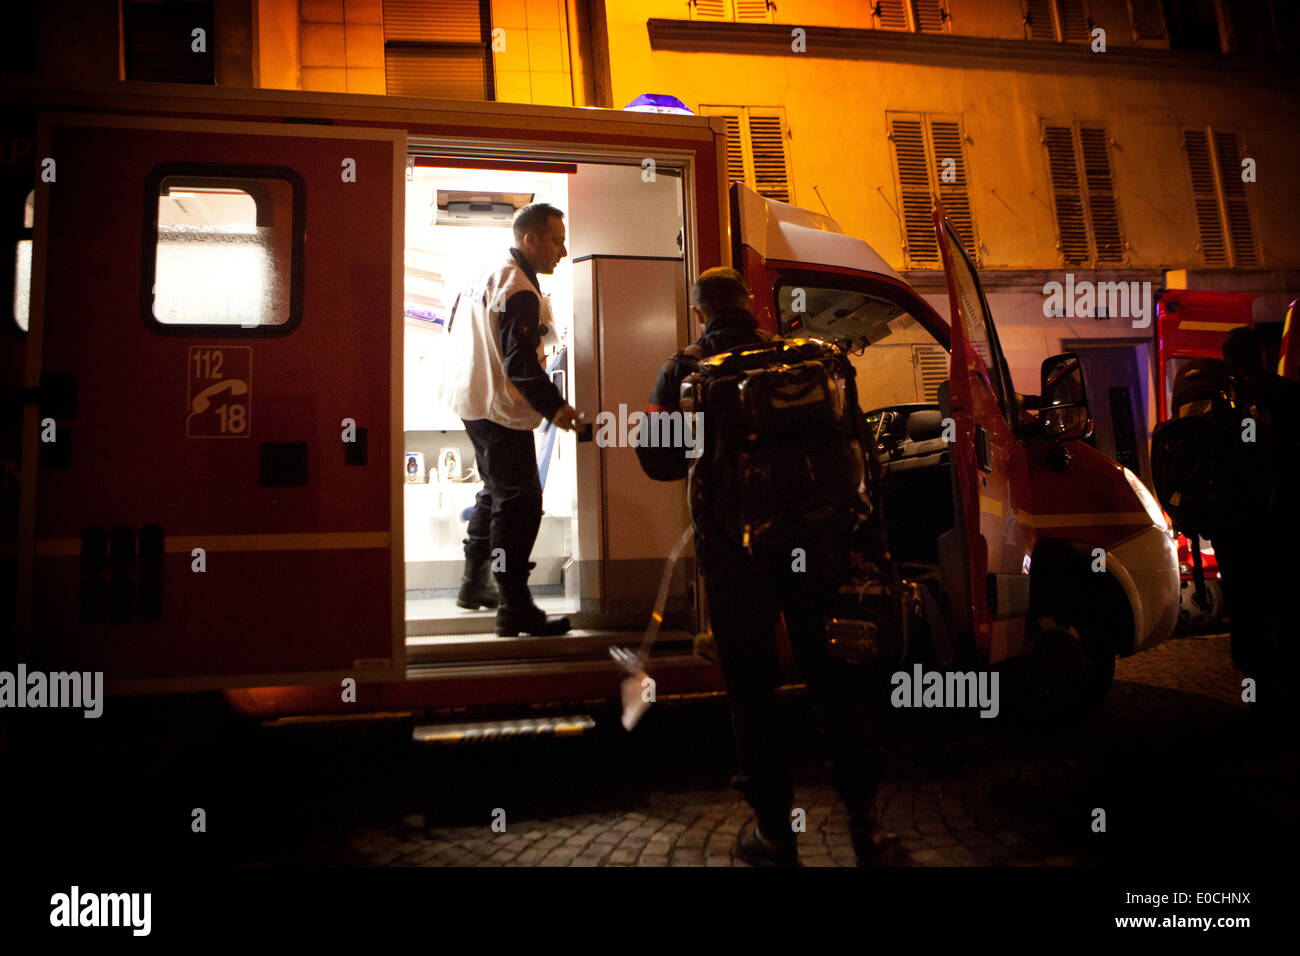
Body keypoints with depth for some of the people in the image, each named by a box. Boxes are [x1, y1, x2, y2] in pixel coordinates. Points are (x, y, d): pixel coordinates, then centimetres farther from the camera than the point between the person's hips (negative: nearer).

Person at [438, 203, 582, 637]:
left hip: (473, 399, 11)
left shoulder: (488, 275, 13)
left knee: (496, 491, 22)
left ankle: (475, 583, 33)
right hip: (500, 409, -11)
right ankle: (515, 609, -9)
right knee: (520, 501, -10)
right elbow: (520, 362, -26)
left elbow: (454, 326, 24)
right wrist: (554, 407, -24)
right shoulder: (519, 290, -19)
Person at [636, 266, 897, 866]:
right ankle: (864, 820, 22)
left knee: (751, 686, 9)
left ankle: (774, 829, 17)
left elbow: (657, 462, -4)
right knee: (832, 676, 13)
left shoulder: (682, 373, -2)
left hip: (734, 548, -2)